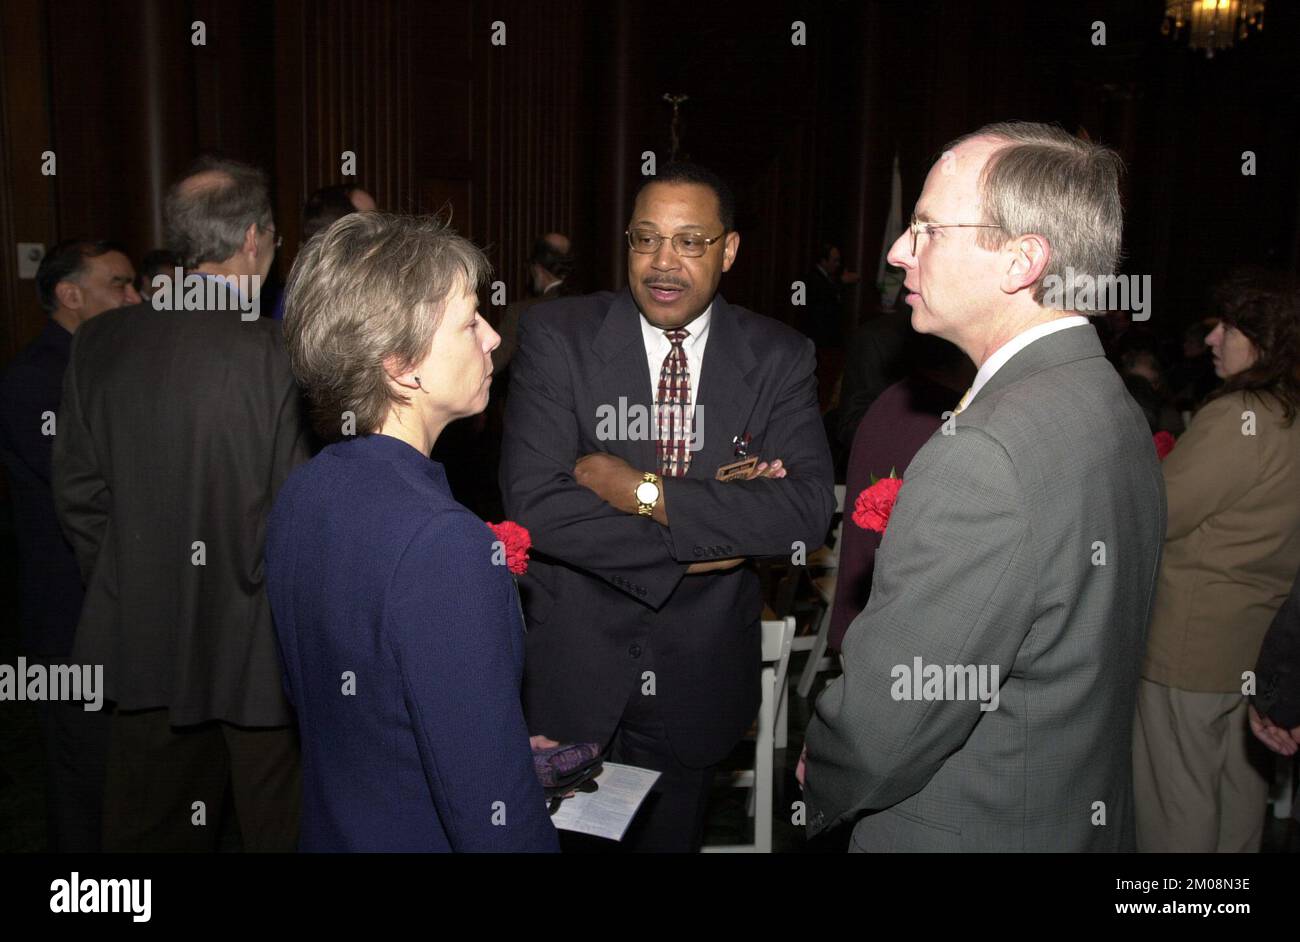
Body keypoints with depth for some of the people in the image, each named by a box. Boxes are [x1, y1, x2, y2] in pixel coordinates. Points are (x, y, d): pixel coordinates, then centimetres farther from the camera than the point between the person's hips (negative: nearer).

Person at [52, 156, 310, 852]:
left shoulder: (100, 340, -1)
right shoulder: (276, 353, -18)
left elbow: (77, 494, 4)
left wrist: (122, 592, 16)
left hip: (144, 638, 5)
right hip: (256, 642, -5)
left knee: (148, 827, 18)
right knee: (278, 824, 12)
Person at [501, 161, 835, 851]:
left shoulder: (778, 357, -6)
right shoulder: (556, 336, -11)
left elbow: (809, 510, -17)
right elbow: (534, 500, -20)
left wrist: (646, 492, -23)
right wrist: (693, 547, -20)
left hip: (697, 677, 2)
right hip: (573, 666, -1)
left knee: (668, 836, 22)